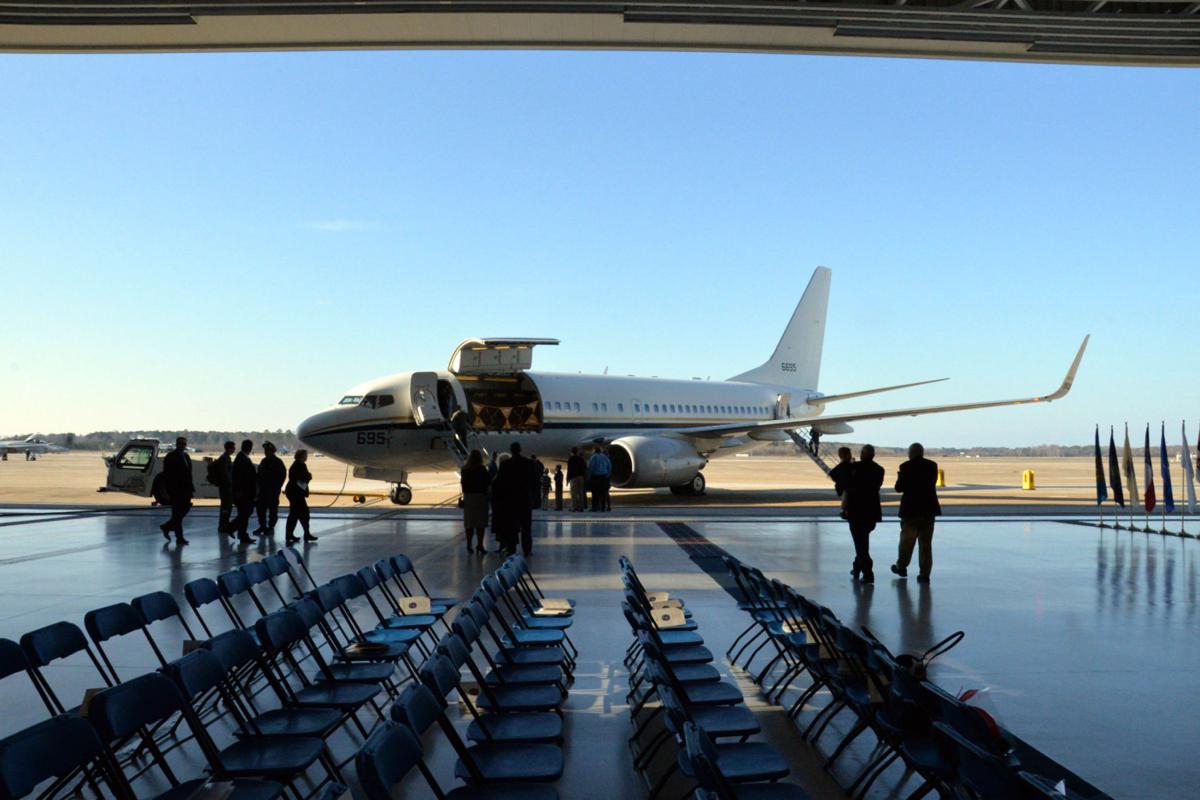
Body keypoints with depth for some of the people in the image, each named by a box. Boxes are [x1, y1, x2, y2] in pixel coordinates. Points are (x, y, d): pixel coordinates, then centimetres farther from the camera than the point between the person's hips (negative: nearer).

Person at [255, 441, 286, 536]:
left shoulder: (277, 462, -8)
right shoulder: (264, 461, 13)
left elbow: (282, 475, -10)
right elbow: (260, 474, 20)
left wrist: (277, 487, -12)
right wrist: (259, 484, 8)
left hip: (273, 490, -7)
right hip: (263, 489, 7)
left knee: (272, 509, -2)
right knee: (260, 508, 8)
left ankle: (270, 528, 4)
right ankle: (262, 526, 18)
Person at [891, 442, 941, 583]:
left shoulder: (906, 466, -11)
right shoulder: (932, 465, 0)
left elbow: (899, 488, -8)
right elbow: (932, 483, 13)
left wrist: (899, 478, 10)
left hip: (910, 509, -2)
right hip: (929, 509, 3)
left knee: (907, 540, 14)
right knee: (926, 543, 6)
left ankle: (901, 567, 28)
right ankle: (925, 574, 4)